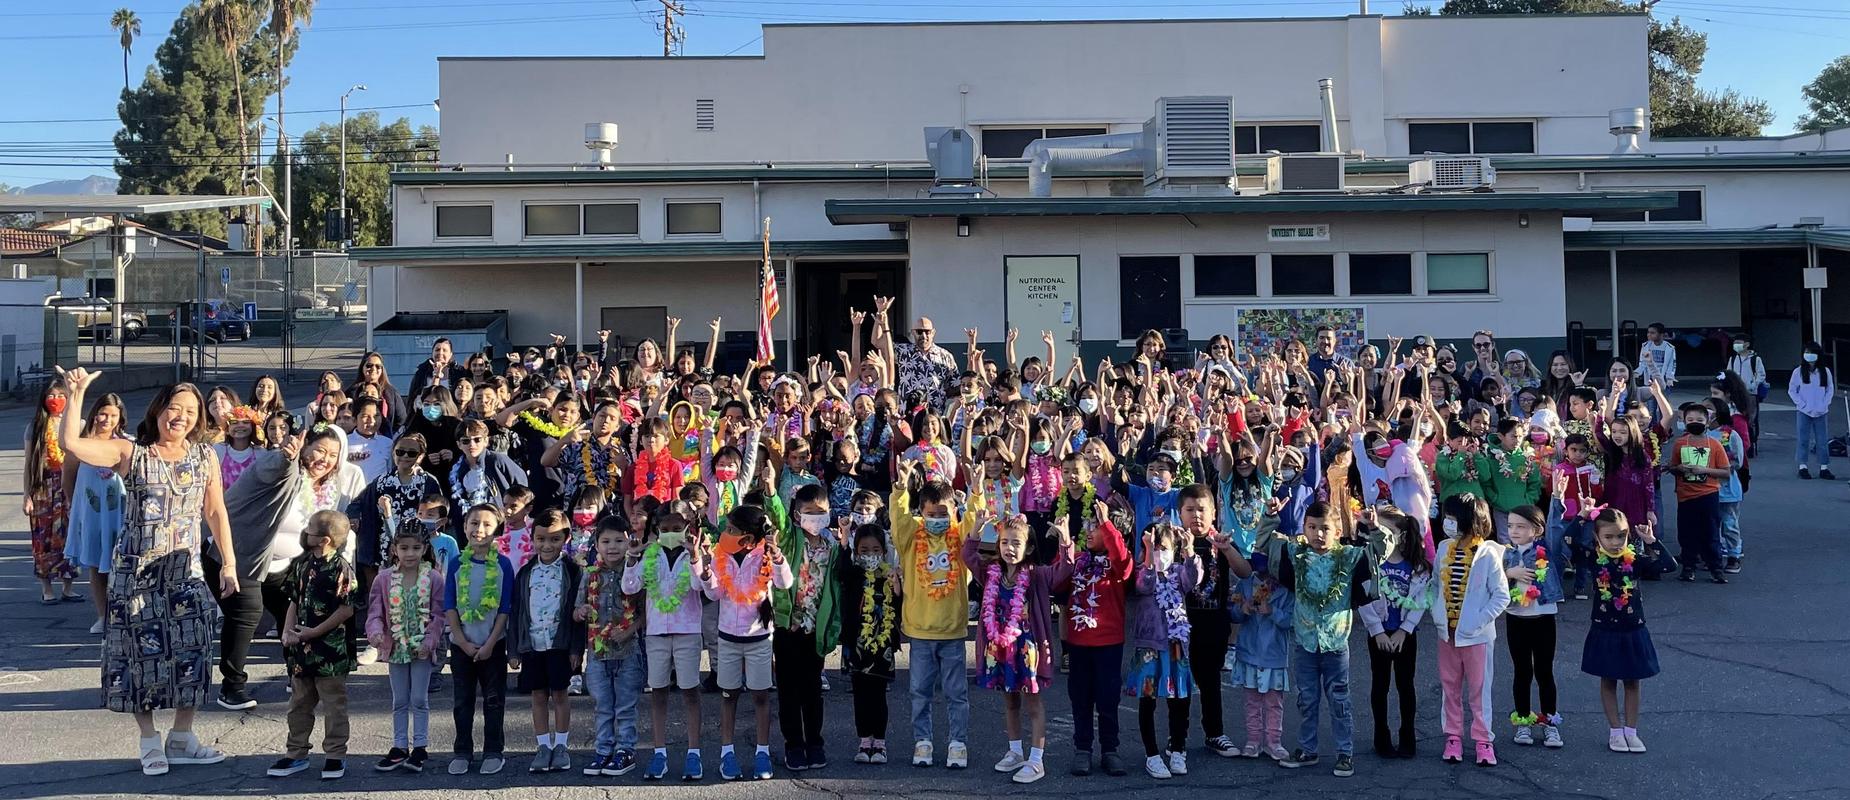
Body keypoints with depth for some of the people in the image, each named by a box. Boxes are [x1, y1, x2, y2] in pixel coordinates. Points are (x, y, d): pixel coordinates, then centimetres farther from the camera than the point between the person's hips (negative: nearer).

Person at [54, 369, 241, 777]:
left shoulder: (205, 456, 4)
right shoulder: (130, 452, -3)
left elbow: (216, 513, 7)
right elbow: (71, 443, -15)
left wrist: (228, 563, 4)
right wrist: (76, 395, -24)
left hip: (186, 570, 2)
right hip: (136, 570, -2)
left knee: (190, 649, 2)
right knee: (142, 650, 2)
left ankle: (182, 736, 15)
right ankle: (149, 739, 15)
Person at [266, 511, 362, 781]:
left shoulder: (341, 568, -14)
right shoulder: (301, 564, 7)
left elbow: (348, 609, -16)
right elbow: (294, 602, 14)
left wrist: (315, 632, -15)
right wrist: (287, 631, -1)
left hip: (330, 650, -7)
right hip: (301, 648, 7)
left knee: (333, 705, 4)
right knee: (299, 703, 16)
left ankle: (335, 755, 13)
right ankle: (296, 753, 26)